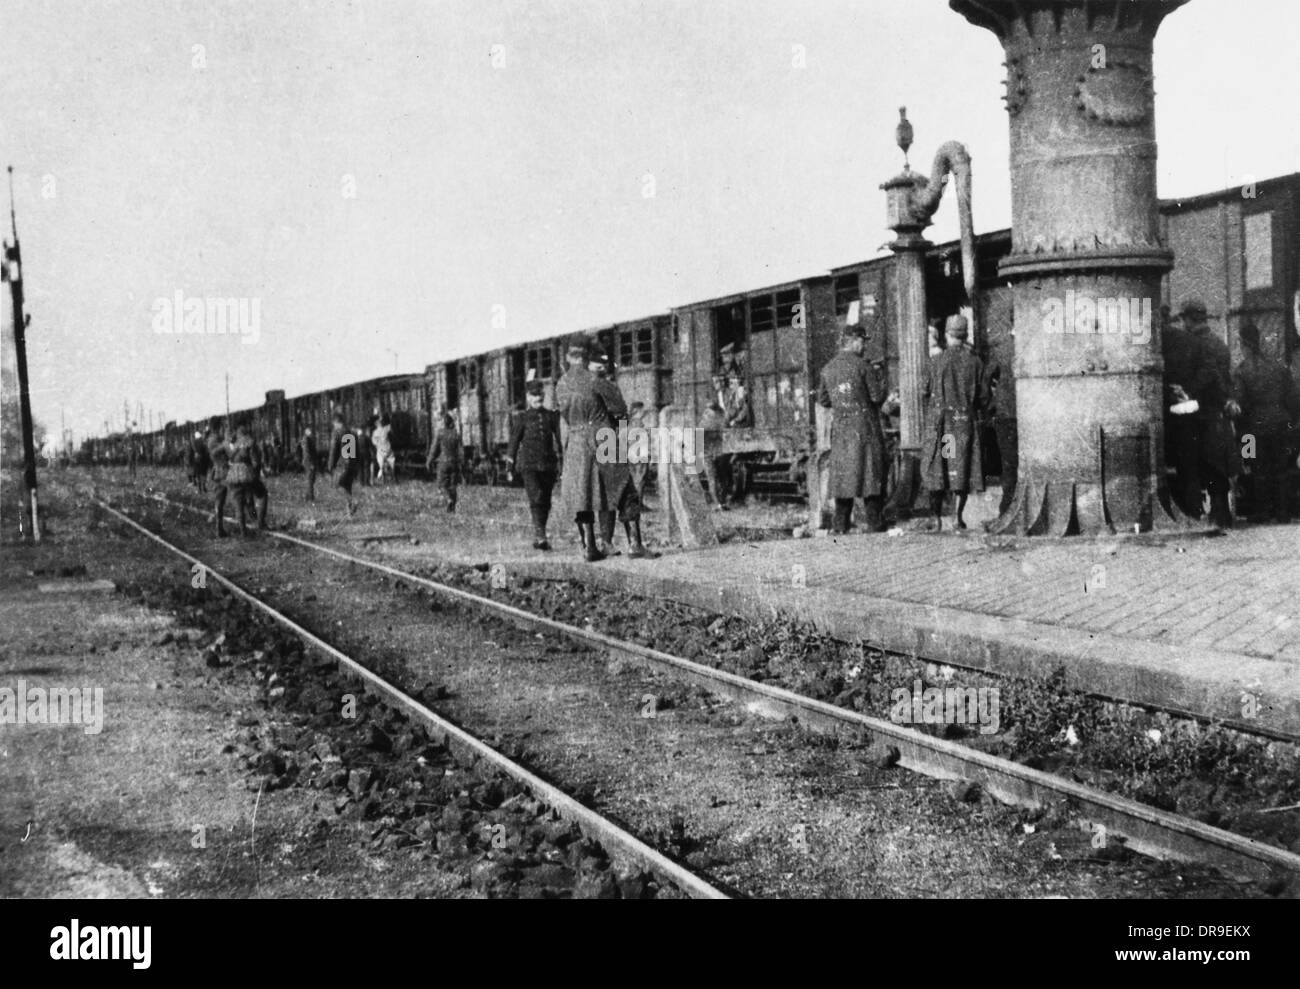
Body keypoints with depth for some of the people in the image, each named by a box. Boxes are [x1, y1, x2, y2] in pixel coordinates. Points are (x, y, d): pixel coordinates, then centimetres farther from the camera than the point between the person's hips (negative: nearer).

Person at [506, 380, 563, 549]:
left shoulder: (551, 416, 10)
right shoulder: (521, 418, 3)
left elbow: (559, 437, 6)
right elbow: (514, 442, 6)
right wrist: (510, 468, 5)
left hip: (548, 464, 4)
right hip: (529, 464, -3)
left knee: (545, 502, 7)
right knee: (536, 498, -17)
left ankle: (538, 538, 18)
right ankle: (540, 535, -25)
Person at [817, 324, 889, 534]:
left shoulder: (828, 369, 6)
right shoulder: (862, 366, -9)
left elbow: (822, 400, 12)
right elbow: (877, 396, -9)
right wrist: (881, 385, 12)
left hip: (840, 428, 5)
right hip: (865, 426, -4)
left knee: (842, 473, 8)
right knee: (870, 470, 1)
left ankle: (841, 523, 6)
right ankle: (874, 521, 0)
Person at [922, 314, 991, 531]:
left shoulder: (935, 362, -5)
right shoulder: (975, 363, -1)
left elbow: (924, 394, -1)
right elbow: (984, 399, 2)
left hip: (940, 423, -1)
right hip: (967, 423, 1)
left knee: (936, 470, 7)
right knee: (962, 470, 8)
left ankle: (937, 518, 8)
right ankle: (959, 516, 4)